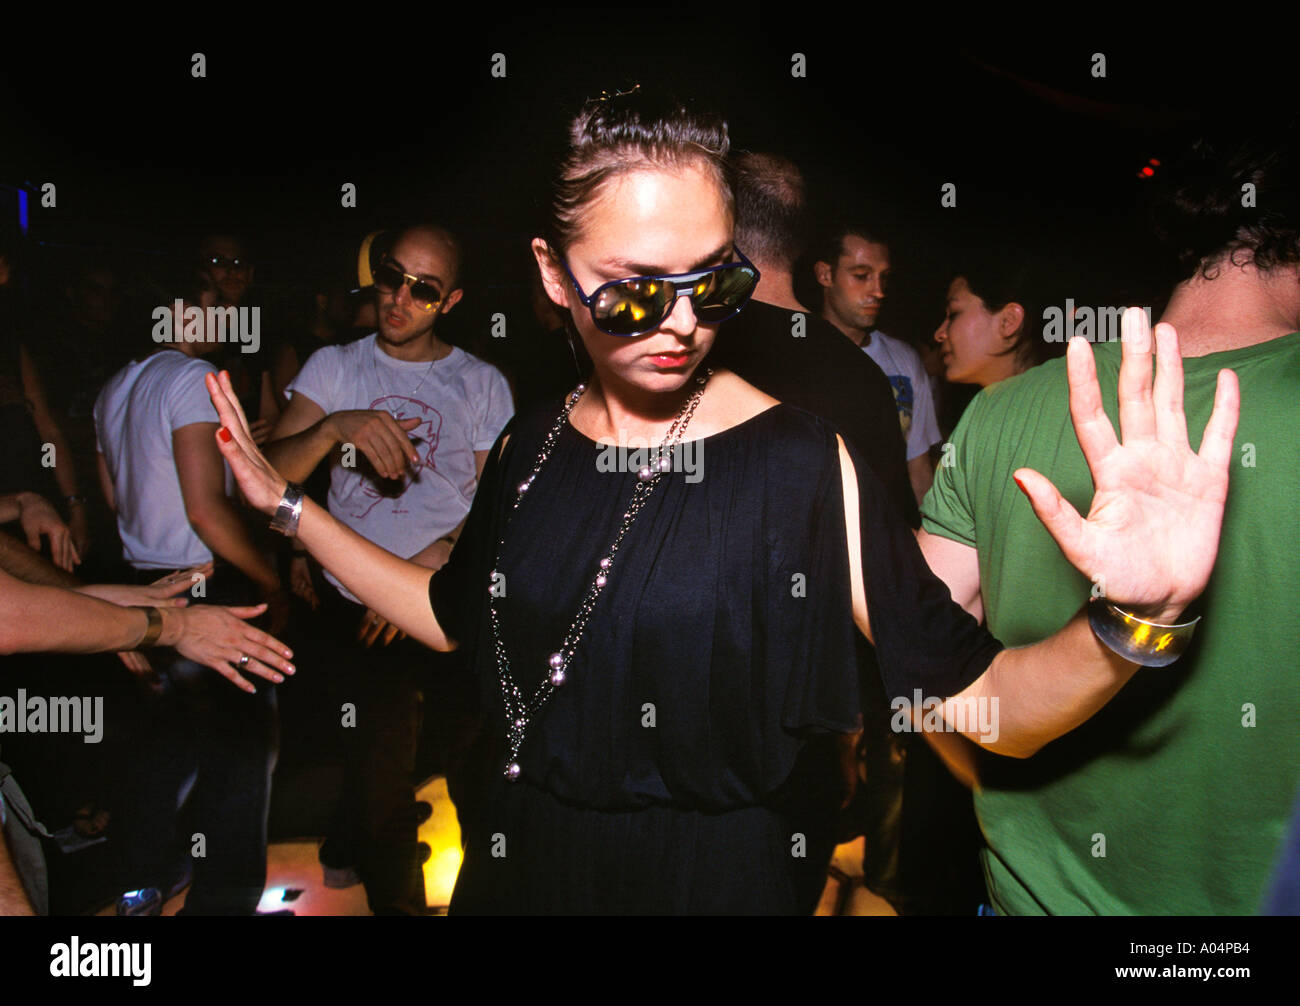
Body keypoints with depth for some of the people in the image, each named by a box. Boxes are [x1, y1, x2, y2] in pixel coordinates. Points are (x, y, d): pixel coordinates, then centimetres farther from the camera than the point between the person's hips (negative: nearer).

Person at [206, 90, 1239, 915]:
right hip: (522, 868, 5)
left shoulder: (801, 464, -19)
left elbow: (987, 703, -21)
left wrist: (1130, 624, -41)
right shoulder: (529, 448, -4)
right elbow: (454, 615, 11)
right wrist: (287, 501, 10)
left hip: (721, 883, -4)